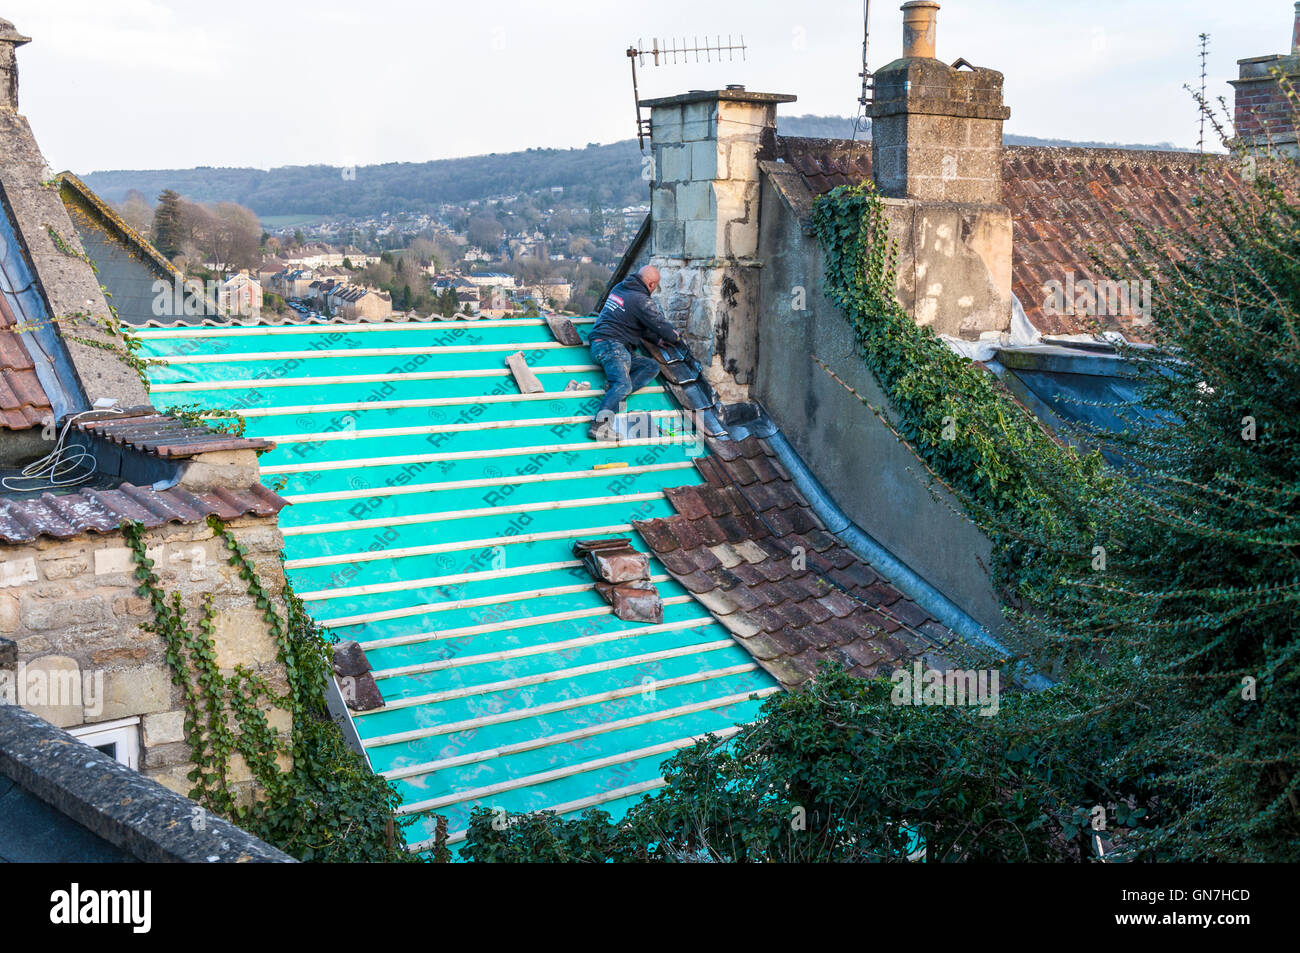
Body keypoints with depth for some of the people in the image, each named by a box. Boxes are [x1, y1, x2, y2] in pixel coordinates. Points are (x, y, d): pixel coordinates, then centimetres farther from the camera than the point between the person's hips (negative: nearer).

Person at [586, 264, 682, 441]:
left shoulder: (619, 288, 19)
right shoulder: (641, 301, -10)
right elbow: (661, 326, -1)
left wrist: (658, 339, 28)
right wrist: (676, 338, 20)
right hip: (611, 345, -10)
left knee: (652, 366, 4)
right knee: (623, 384, -28)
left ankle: (615, 394, -16)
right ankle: (600, 424, -45)